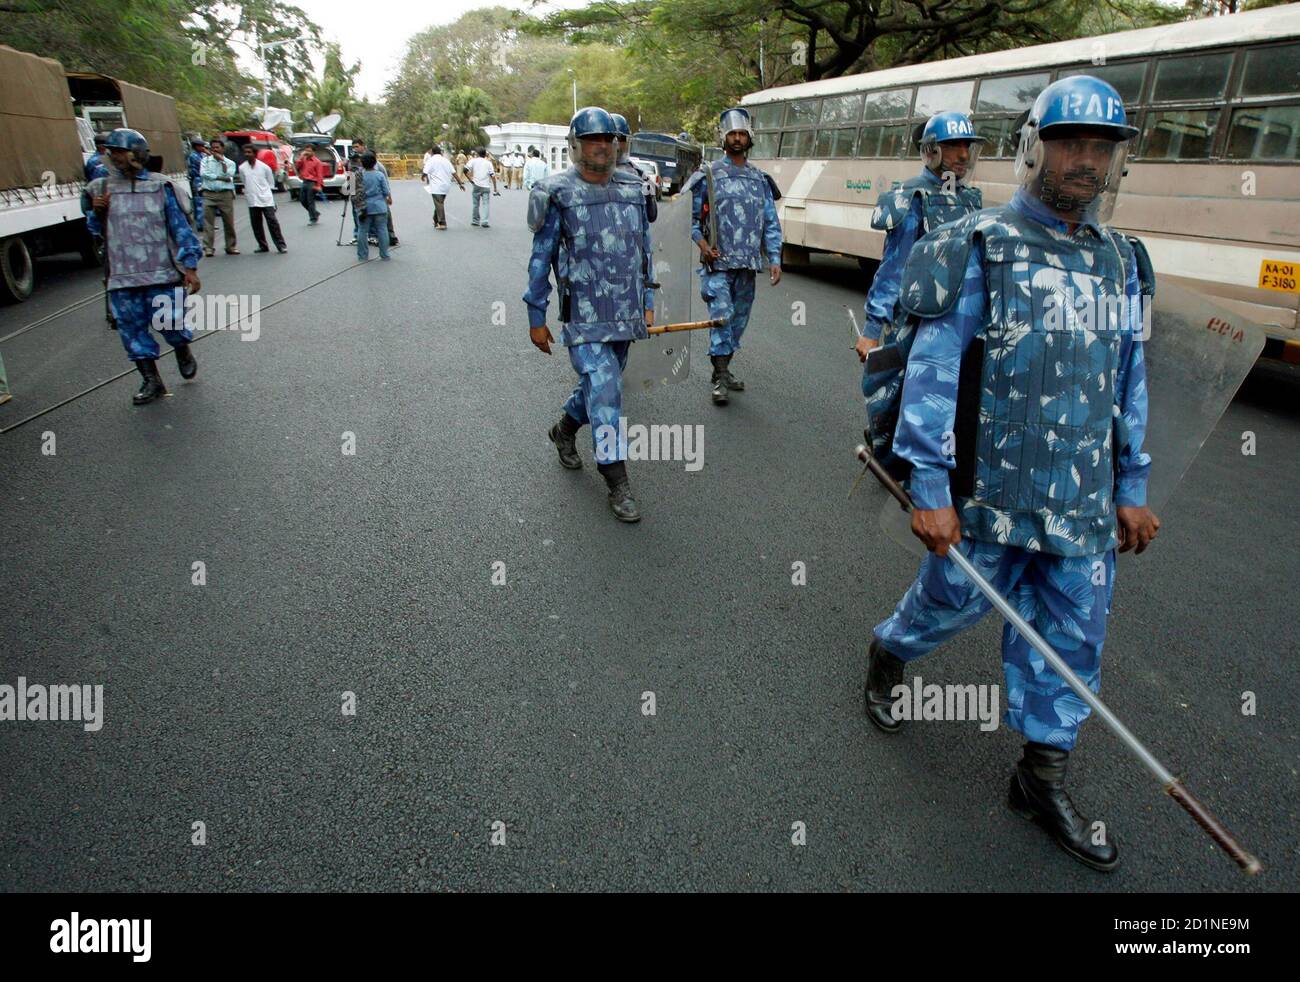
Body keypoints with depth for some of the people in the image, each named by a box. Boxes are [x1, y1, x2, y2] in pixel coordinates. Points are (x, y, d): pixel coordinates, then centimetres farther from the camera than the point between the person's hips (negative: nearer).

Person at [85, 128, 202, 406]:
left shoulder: (159, 186, 0)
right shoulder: (101, 188, 9)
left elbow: (180, 226, 0)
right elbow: (96, 231, 18)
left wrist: (190, 266, -6)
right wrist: (96, 213, -5)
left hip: (162, 274, -3)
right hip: (122, 277, 3)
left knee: (171, 323, -2)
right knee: (132, 327, 2)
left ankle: (184, 352, 31)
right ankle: (151, 381, 12)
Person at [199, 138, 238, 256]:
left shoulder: (230, 163, 11)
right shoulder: (206, 160, 12)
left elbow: (228, 176, -5)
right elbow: (203, 173, -3)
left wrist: (222, 161, -5)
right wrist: (220, 178, -6)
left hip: (225, 194, 0)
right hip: (209, 194, 0)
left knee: (229, 222, 2)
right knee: (208, 222, -5)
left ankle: (231, 247, 12)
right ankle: (208, 248, -3)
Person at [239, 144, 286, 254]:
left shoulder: (264, 167, 0)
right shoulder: (242, 168, 6)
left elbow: (271, 184, 7)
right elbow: (245, 183, 17)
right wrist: (247, 192, 11)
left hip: (266, 200, -3)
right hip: (252, 201, 3)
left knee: (273, 222, -6)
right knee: (256, 225, 4)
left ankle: (281, 245, -2)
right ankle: (262, 246, 12)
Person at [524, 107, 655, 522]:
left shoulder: (632, 192, 10)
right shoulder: (559, 194, -4)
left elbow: (644, 250, 18)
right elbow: (541, 258, -1)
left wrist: (648, 303, 15)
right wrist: (536, 318, -1)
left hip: (625, 316, 6)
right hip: (583, 316, -5)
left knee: (599, 384, 17)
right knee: (604, 391, -11)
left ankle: (564, 431, 47)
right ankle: (618, 486, -3)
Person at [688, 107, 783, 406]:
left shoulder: (759, 178, 12)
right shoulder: (708, 175, 2)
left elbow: (771, 222, 11)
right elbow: (690, 215, 5)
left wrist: (775, 259, 3)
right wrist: (702, 243, -12)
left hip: (748, 263, 4)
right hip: (718, 262, -4)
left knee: (739, 318, 9)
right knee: (722, 314, -14)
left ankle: (723, 369, 23)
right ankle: (720, 379, -9)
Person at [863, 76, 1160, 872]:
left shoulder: (1122, 262, 10)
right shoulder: (982, 250, -9)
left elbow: (1127, 383, 15)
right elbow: (933, 373, -13)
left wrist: (1131, 489, 13)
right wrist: (930, 491, -16)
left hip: (1084, 504, 6)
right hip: (987, 494, -5)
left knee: (1073, 643, 11)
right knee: (954, 599, 12)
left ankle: (1043, 779, 30)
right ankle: (888, 657, 45)